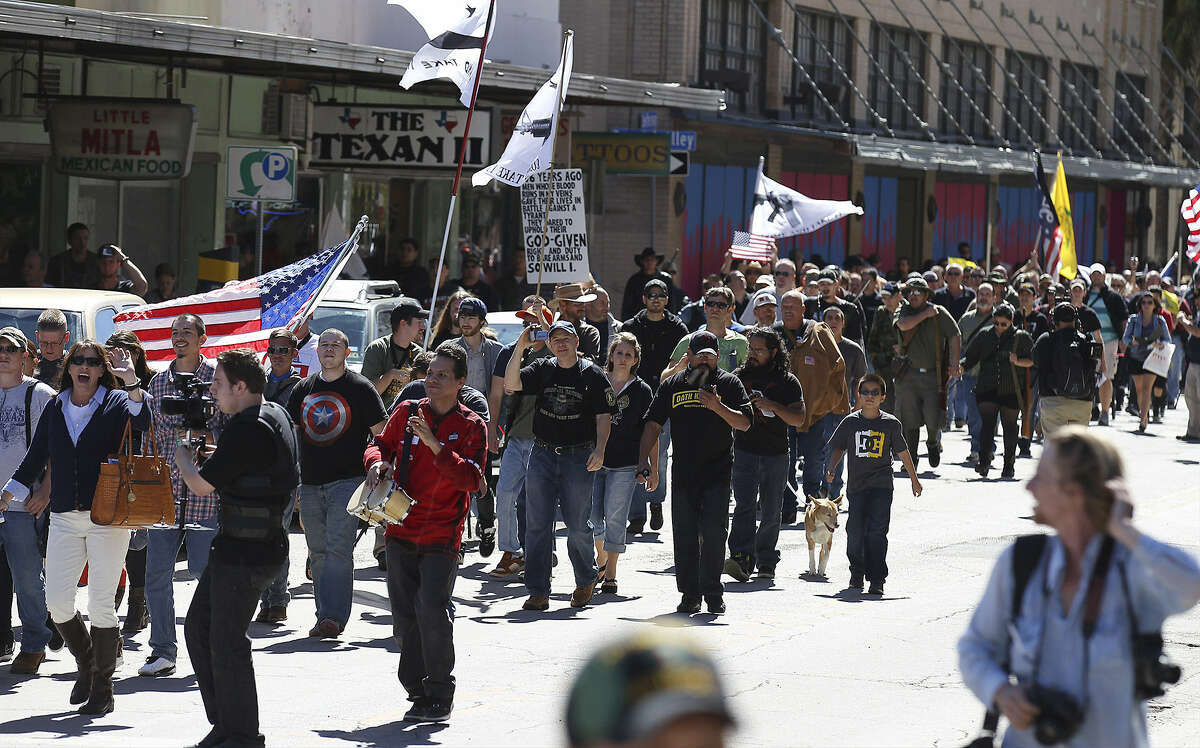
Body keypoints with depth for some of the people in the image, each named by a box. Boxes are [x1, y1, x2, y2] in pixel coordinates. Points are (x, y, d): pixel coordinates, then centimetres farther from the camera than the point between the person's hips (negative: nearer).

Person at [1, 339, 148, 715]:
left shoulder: (115, 402, 0)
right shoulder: (55, 408, 11)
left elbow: (142, 421, -21)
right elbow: (36, 457, 19)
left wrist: (131, 381, -32)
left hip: (108, 517, -4)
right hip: (65, 518, 4)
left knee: (101, 604, -3)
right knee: (56, 601, 0)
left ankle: (102, 690, 8)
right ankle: (85, 665, 25)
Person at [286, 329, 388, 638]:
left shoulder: (360, 388, 0)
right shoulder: (303, 389, 13)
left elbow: (381, 434, 1)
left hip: (348, 481, -5)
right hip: (309, 484, 5)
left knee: (338, 549, -14)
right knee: (318, 552, 8)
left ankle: (333, 616, -18)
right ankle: (325, 617, 15)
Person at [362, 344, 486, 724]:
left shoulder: (471, 427, -4)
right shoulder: (407, 412, 7)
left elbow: (471, 479, -14)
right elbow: (380, 444, 19)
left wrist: (436, 446, -25)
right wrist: (377, 461, -4)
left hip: (441, 536, -4)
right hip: (401, 531, 4)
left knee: (432, 610, -15)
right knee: (405, 615, 5)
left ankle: (440, 695, -2)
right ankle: (418, 691, 17)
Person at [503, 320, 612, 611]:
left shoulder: (592, 374, 1)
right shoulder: (542, 369, 7)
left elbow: (603, 416, -1)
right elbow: (510, 384, -6)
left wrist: (599, 450, -14)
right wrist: (520, 347, -13)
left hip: (578, 457, -2)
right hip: (542, 454, 2)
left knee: (577, 526, 2)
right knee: (537, 525, -1)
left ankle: (585, 581, 26)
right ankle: (538, 592, 3)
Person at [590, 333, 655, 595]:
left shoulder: (642, 391, 3)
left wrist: (653, 468, 1)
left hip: (625, 465, -2)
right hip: (594, 459, 2)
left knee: (615, 518, -5)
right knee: (592, 516, 1)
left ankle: (610, 574, 2)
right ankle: (601, 559, 27)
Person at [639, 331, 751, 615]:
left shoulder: (728, 383, 3)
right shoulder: (672, 385, 10)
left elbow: (744, 423, -5)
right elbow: (653, 424, 11)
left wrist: (718, 407, -21)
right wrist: (644, 462, 1)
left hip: (718, 472, -3)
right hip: (683, 472, 3)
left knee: (713, 533, -9)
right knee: (684, 535, 4)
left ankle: (712, 592, 0)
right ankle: (690, 594, 11)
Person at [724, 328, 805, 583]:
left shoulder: (788, 382, 4)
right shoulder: (740, 376, 9)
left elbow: (799, 418, -4)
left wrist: (772, 405, -18)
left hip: (776, 455, 0)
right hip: (744, 451, 0)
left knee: (771, 511, 7)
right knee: (744, 506, -15)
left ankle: (766, 562, 20)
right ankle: (742, 560, -26)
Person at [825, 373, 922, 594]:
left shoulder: (891, 423, 2)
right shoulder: (850, 422, 5)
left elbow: (903, 452, 11)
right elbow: (838, 448, 13)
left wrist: (914, 479, 16)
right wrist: (831, 469, -4)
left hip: (881, 486, -2)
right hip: (856, 485, 2)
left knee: (877, 531, -12)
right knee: (855, 531, 0)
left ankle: (876, 580, -10)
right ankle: (857, 572, 23)